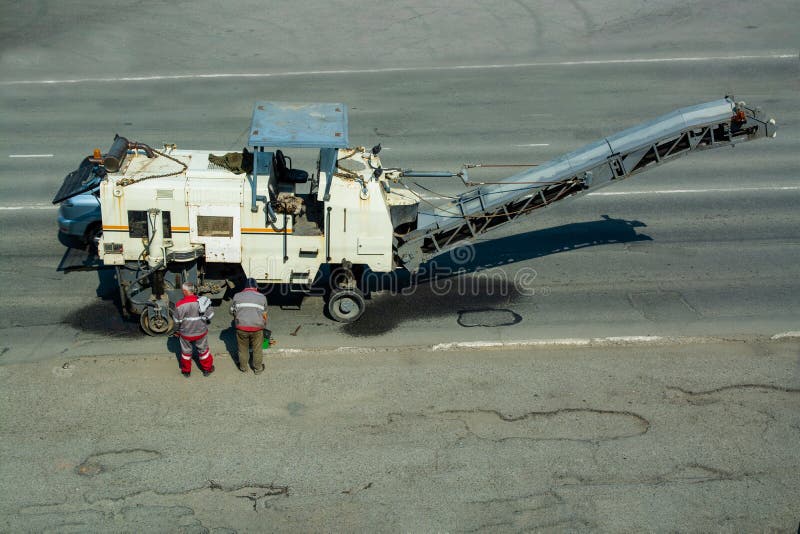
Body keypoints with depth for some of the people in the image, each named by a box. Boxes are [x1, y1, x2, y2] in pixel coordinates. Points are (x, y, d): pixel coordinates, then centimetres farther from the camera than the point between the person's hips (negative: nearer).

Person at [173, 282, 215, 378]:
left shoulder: (180, 305, -21)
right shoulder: (201, 301, -18)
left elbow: (177, 321, -11)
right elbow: (210, 315, -9)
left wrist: (178, 330, 10)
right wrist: (205, 322, 13)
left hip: (185, 333, -1)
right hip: (201, 332, 1)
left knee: (186, 352, 20)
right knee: (203, 350, 21)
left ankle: (186, 371, 36)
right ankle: (207, 369, 36)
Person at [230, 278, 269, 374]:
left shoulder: (237, 296, 8)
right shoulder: (262, 297, 8)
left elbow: (232, 312, 13)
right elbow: (264, 315, 12)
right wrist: (263, 325, 28)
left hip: (241, 326, 1)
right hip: (257, 327, 0)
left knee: (243, 349, 19)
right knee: (257, 349, 17)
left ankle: (243, 368, 35)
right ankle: (258, 368, 30)